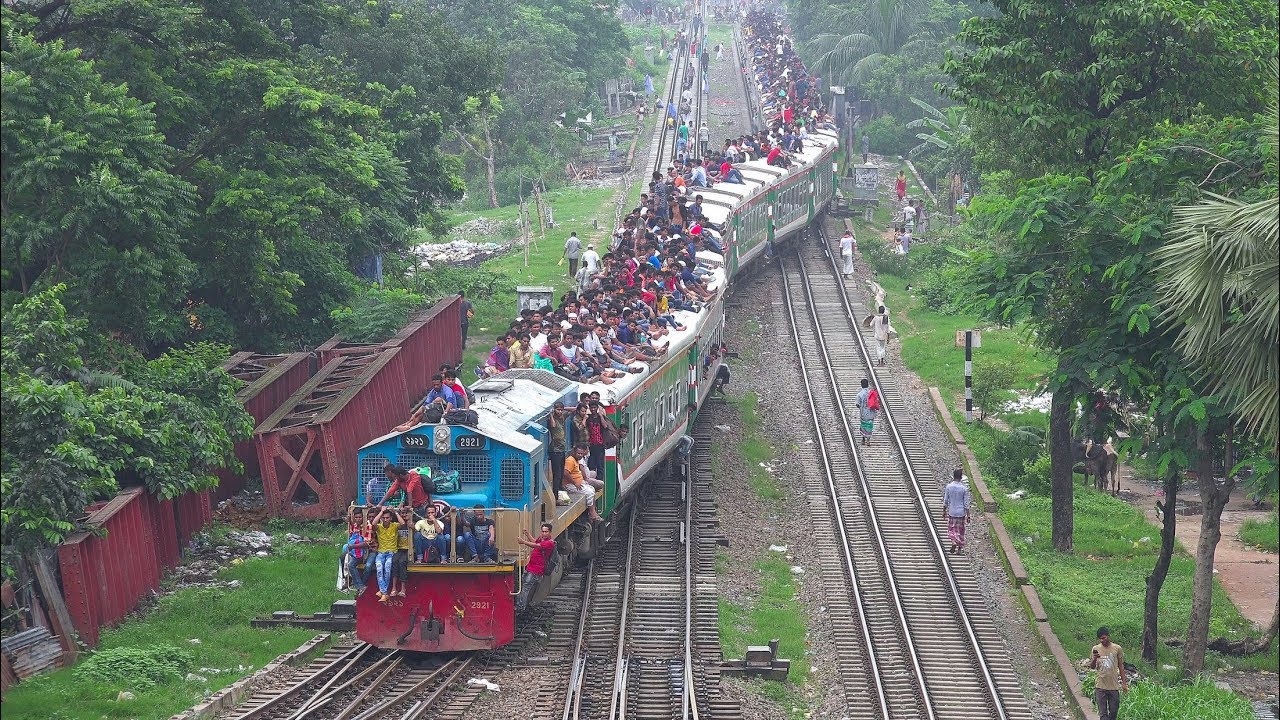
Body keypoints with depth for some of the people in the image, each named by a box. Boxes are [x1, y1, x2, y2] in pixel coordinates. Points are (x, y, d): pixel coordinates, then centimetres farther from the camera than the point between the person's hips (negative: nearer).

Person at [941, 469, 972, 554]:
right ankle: (960, 548, 17)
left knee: (951, 529, 10)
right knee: (960, 531, 12)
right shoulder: (964, 488, -10)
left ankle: (954, 543, -14)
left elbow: (945, 501, 0)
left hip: (951, 512, 0)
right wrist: (968, 515, 1)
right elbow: (966, 504, -7)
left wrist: (944, 512, 12)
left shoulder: (948, 487, -7)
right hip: (961, 513, 0)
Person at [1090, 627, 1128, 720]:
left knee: (1113, 711, 7)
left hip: (1114, 686, 0)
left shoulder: (1117, 649, 2)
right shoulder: (1095, 649, 3)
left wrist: (1124, 683, 6)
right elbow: (1091, 666, 8)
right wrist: (1094, 659, -15)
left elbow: (1121, 666, 8)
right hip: (1101, 687, 0)